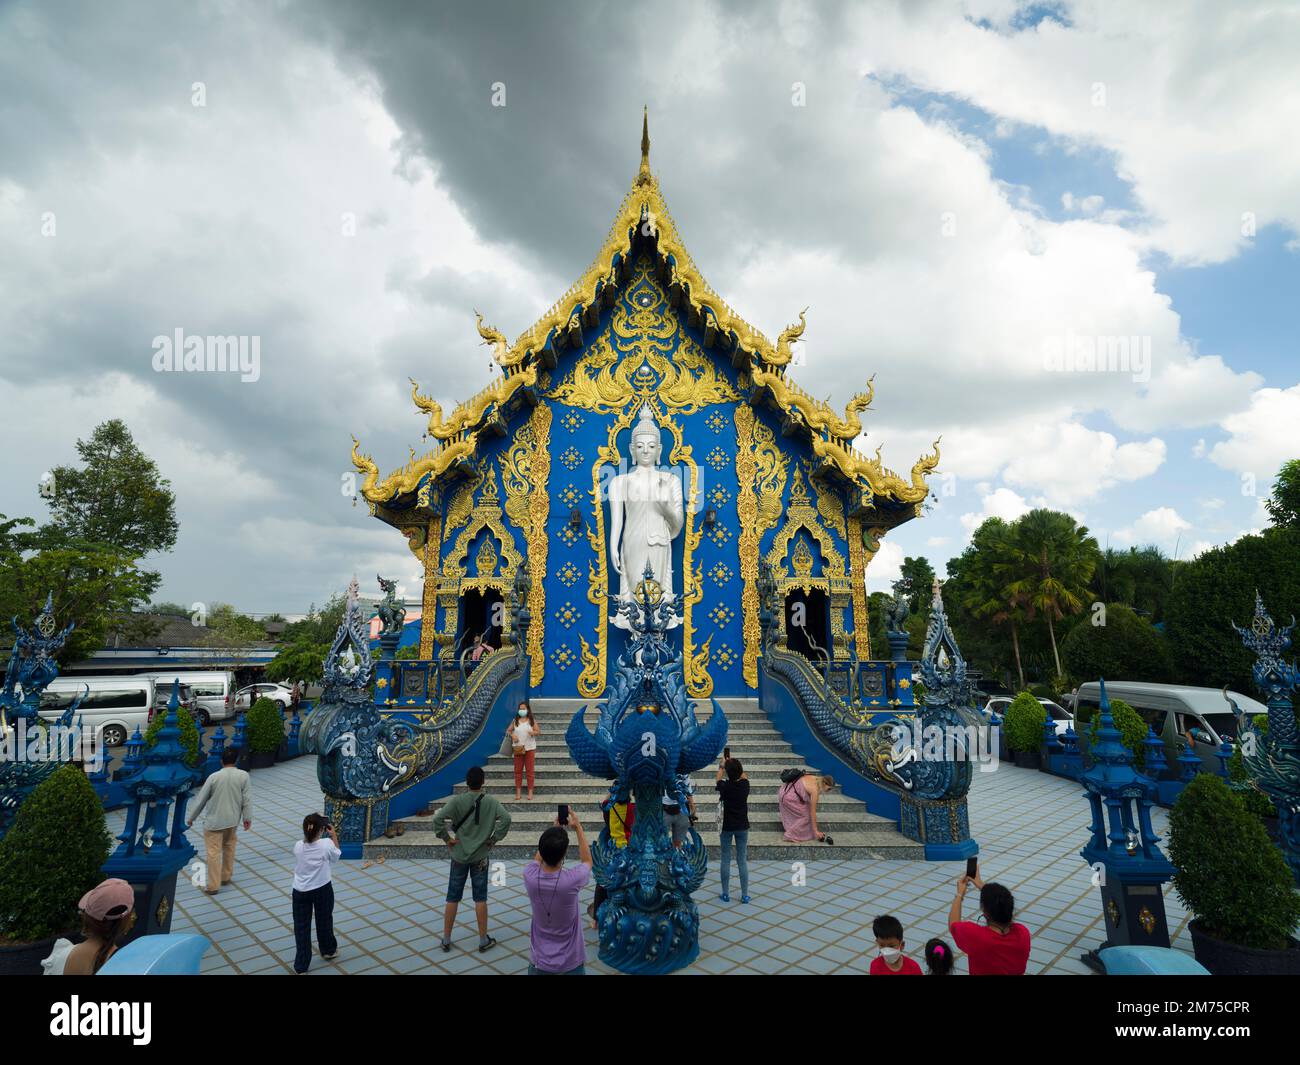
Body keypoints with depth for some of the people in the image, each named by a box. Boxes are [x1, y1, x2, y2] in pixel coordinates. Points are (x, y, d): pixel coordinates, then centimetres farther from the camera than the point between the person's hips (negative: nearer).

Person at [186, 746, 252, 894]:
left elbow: (201, 800, -6)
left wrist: (190, 818, 9)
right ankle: (226, 876, 33)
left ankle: (213, 886, 10)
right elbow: (247, 799, -9)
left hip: (214, 822, -3)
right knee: (229, 847, 22)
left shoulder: (214, 777, -14)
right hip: (232, 820, 3)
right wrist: (247, 818, 1)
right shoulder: (244, 775, -11)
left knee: (214, 852, 5)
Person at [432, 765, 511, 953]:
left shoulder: (457, 800, -10)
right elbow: (505, 819, -19)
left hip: (459, 856, 0)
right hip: (480, 857, 0)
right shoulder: (491, 801, -9)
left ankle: (446, 940, 22)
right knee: (480, 898, 9)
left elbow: (438, 819, -19)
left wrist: (446, 838, -6)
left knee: (453, 898, 13)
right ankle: (483, 940, 17)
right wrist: (494, 839, -7)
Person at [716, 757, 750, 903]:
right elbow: (743, 776, 14)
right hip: (742, 827, 2)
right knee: (742, 861, 7)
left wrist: (722, 766, 25)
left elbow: (718, 779, 9)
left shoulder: (725, 786, -15)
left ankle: (725, 894, 15)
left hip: (727, 826, -1)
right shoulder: (745, 785, -11)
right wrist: (735, 765, 25)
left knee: (726, 860, 8)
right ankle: (745, 895, 12)